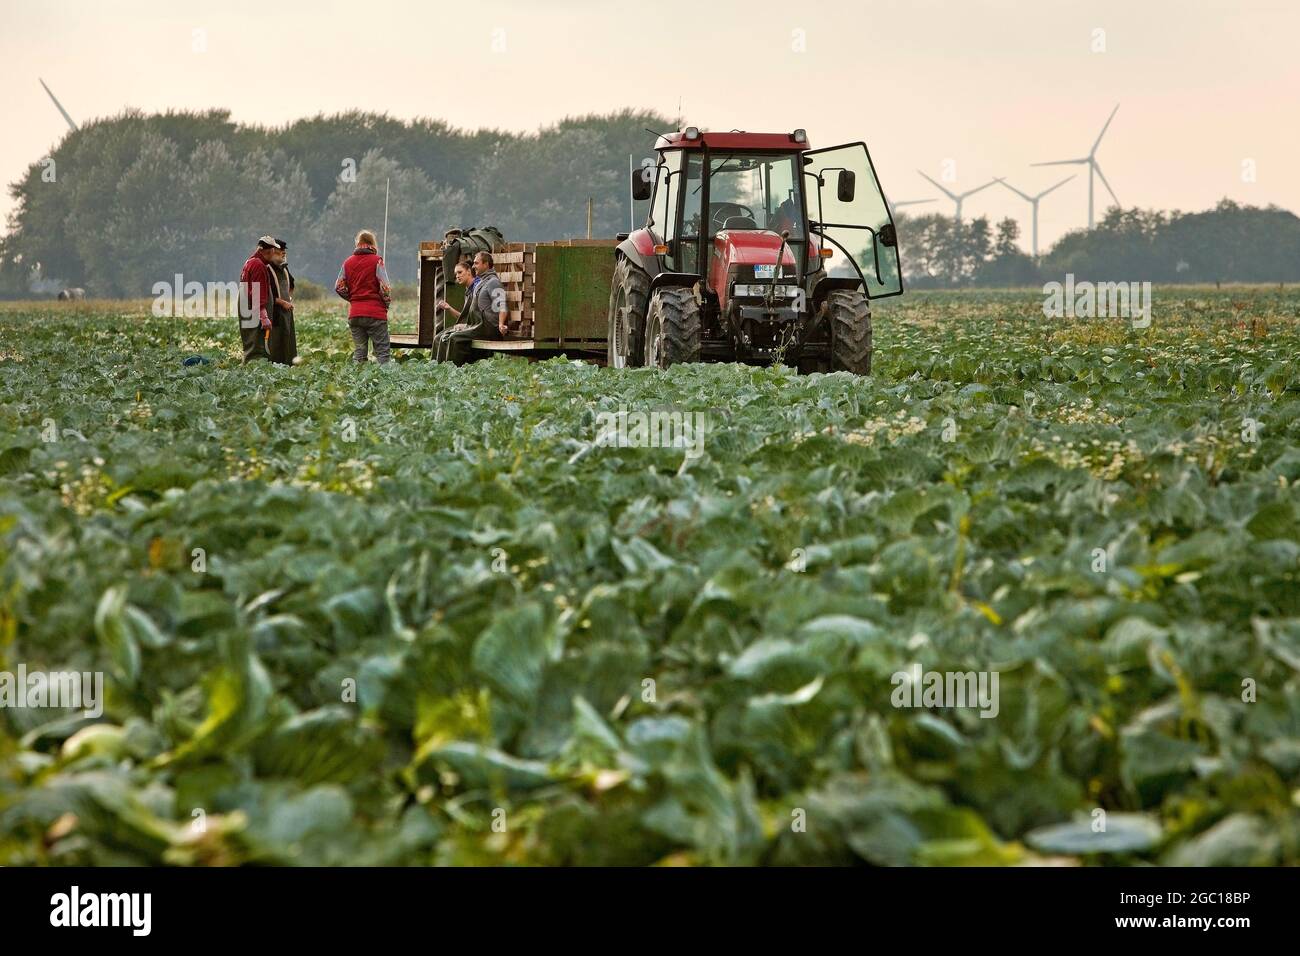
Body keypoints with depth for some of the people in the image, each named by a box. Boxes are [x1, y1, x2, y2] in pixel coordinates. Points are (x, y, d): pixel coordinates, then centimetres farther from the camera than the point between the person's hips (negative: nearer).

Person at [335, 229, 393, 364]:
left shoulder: (348, 262, 7)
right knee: (382, 352, -2)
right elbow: (385, 287, -12)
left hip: (354, 314, 4)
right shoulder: (376, 261, -7)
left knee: (359, 351, 10)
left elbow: (339, 287, 7)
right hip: (375, 312, -4)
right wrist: (387, 303, 5)